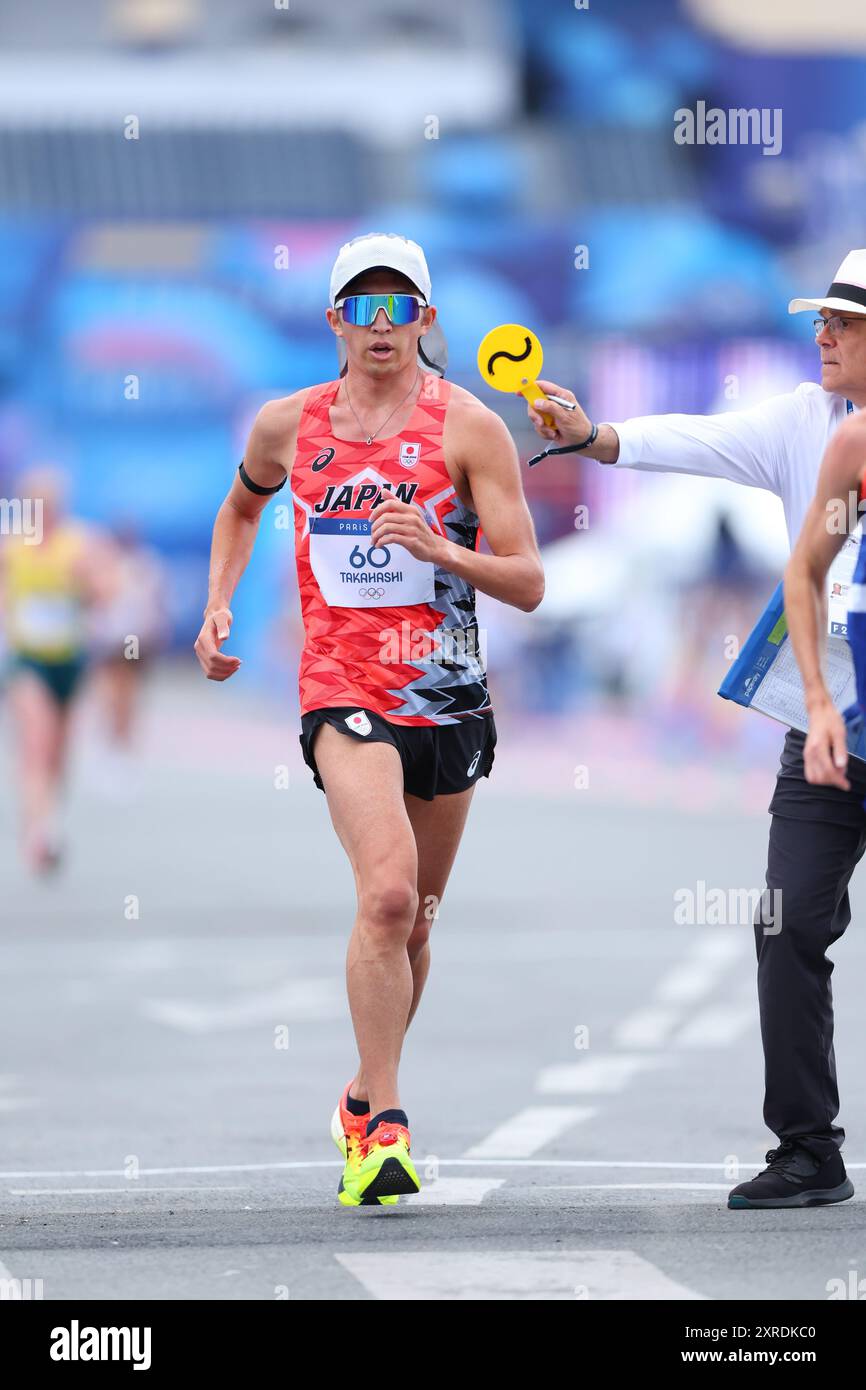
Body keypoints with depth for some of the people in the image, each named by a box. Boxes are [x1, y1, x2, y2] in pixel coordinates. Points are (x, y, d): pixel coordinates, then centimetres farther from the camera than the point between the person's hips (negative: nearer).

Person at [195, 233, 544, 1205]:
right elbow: (242, 508, 28)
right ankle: (383, 1124, -19)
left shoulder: (468, 427, -2)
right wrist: (218, 607, 13)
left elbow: (528, 583, -5)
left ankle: (365, 1105, 33)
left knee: (411, 918, 12)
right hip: (343, 690, -1)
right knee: (388, 892, -22)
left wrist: (438, 549, -21)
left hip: (448, 695, 1)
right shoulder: (287, 424, 5)